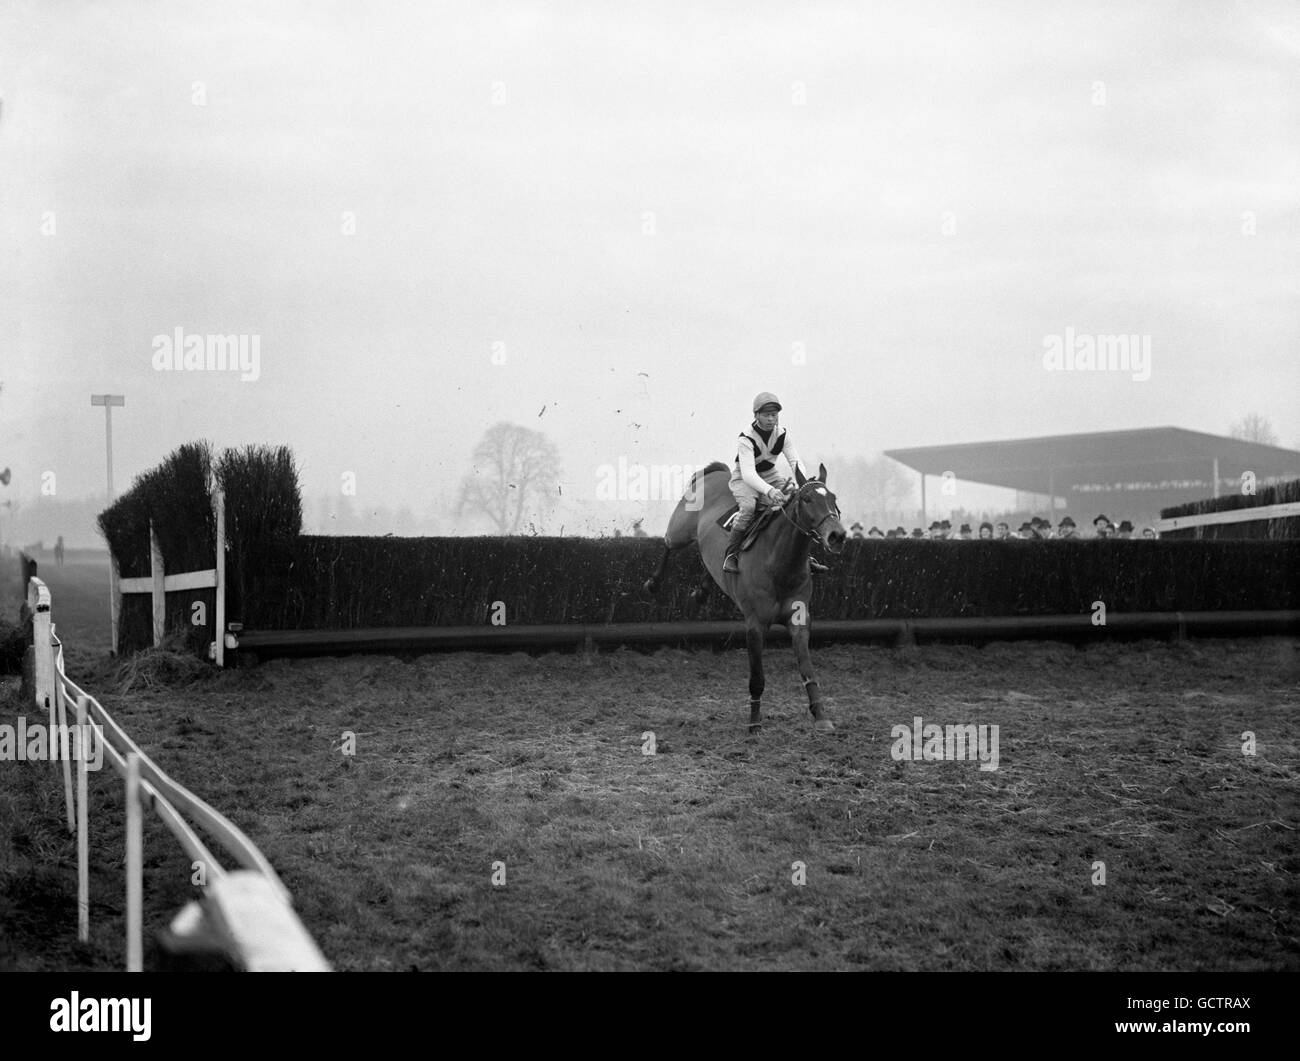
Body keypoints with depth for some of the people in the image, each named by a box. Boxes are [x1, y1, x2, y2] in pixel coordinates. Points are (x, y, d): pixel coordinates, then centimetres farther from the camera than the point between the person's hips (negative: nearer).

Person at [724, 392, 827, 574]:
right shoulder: (746, 439, -27)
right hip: (743, 480, -6)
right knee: (748, 506, -38)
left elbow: (795, 461, -15)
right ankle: (730, 554, -24)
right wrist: (769, 491, -56)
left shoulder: (781, 434, -8)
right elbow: (748, 473, -39)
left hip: (770, 476, 6)